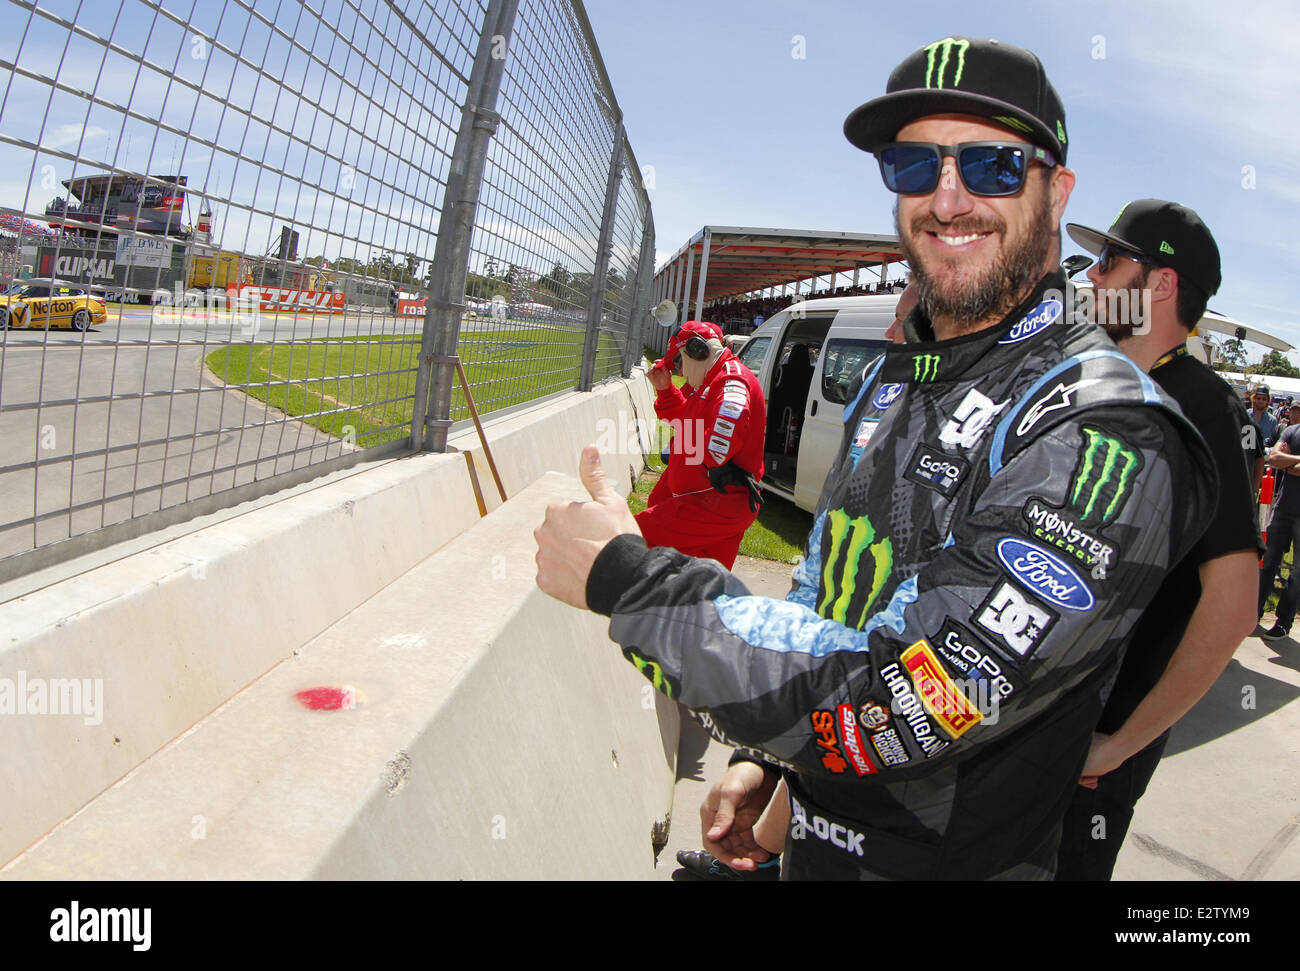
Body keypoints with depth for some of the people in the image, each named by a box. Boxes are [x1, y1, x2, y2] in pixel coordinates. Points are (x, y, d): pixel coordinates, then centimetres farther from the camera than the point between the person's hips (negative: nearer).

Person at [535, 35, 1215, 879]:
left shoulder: (1107, 434, -25)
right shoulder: (892, 378, 3)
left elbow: (893, 707, -32)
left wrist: (625, 579, -26)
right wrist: (764, 755, 10)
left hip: (947, 857, -6)